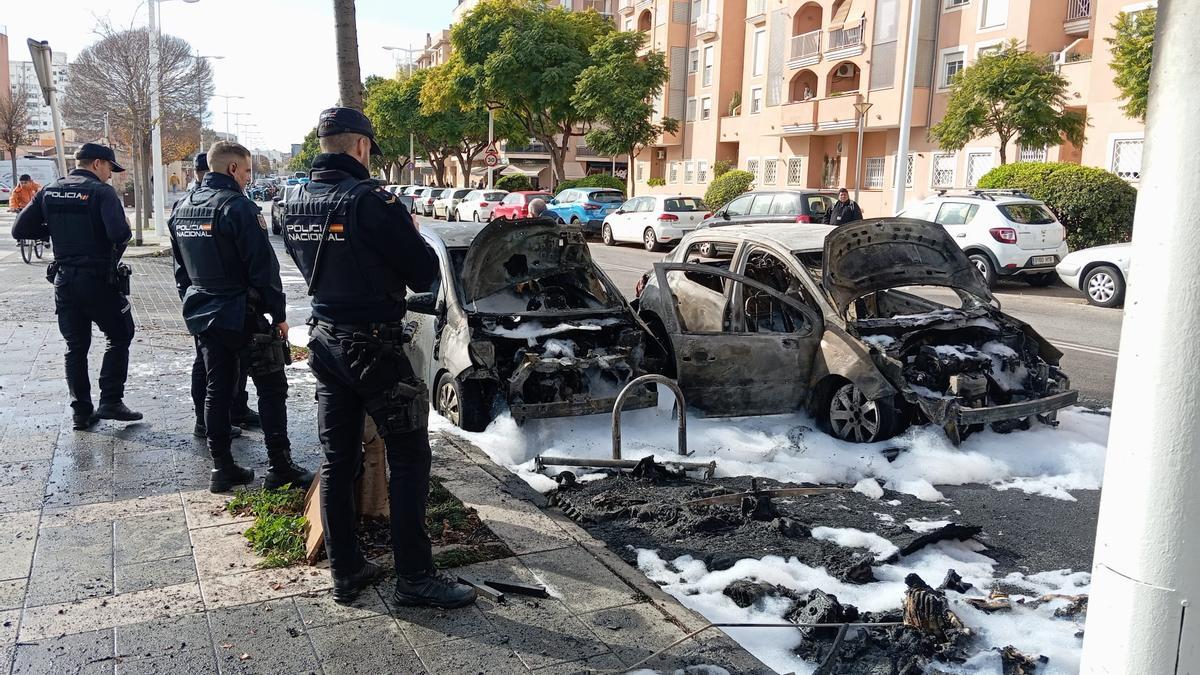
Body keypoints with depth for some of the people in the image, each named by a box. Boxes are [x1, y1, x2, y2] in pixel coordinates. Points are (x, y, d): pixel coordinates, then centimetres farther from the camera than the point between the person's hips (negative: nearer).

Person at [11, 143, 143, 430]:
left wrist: (55, 230, 13)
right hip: (98, 280, -5)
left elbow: (20, 230, 5)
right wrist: (119, 242, -4)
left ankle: (81, 411, 16)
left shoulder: (49, 192, 7)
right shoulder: (101, 192, -12)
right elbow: (119, 233, -26)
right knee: (119, 337, 11)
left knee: (76, 347, 13)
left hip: (64, 280, 6)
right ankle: (110, 402, 5)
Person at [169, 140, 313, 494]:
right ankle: (279, 467, 3)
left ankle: (221, 468, 16)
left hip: (203, 315, 8)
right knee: (271, 388, 1)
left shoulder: (182, 208, 10)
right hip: (242, 315, -8)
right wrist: (279, 314, -11)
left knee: (216, 389, 12)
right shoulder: (237, 206, -16)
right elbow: (263, 266, -18)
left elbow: (181, 267, 18)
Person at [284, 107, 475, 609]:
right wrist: (410, 235, 4)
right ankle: (414, 577, 7)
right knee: (409, 458, 2)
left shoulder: (296, 205, 5)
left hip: (325, 341, 8)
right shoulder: (372, 202, -19)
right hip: (373, 346, -7)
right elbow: (424, 275, -15)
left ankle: (345, 571, 21)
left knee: (337, 459, 13)